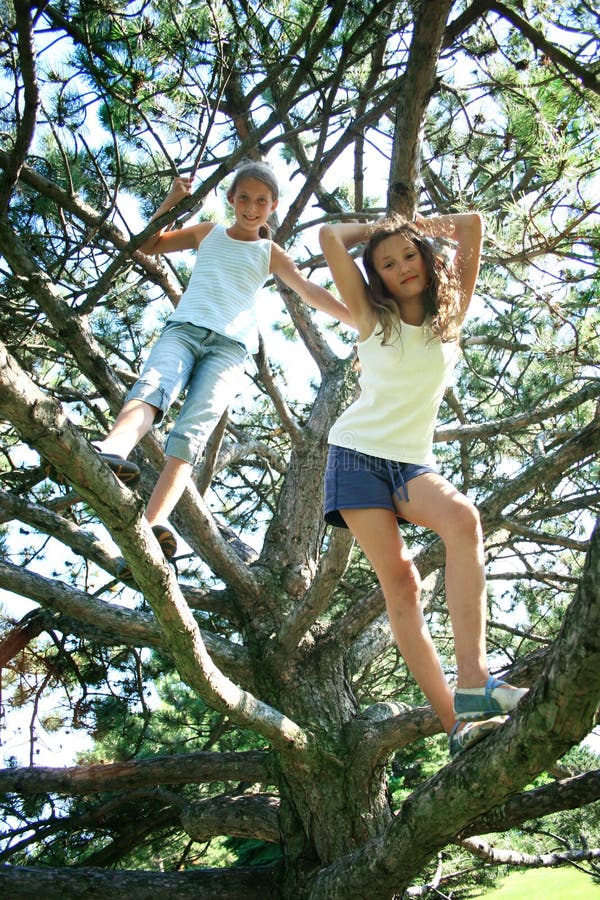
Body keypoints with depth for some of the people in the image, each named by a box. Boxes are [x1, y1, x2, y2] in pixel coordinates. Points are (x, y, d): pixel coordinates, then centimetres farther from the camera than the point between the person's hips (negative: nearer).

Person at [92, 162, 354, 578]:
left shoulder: (270, 253, 21)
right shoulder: (208, 233, 24)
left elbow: (311, 291, 12)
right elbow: (146, 245, 28)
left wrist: (359, 320, 1)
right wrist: (171, 202, 15)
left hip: (230, 345, -1)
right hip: (184, 327, 1)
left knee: (193, 430, -25)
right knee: (154, 385, -35)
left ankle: (153, 524, -47)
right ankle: (114, 450, -66)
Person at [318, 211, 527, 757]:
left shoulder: (450, 315, 8)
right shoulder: (373, 317, 4)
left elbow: (471, 225, 7)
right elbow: (330, 236, -1)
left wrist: (414, 227, 19)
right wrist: (378, 228, 14)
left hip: (413, 462, 2)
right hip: (359, 453, -1)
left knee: (462, 518, -32)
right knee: (399, 583, -16)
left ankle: (473, 683, -38)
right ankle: (456, 723, -20)